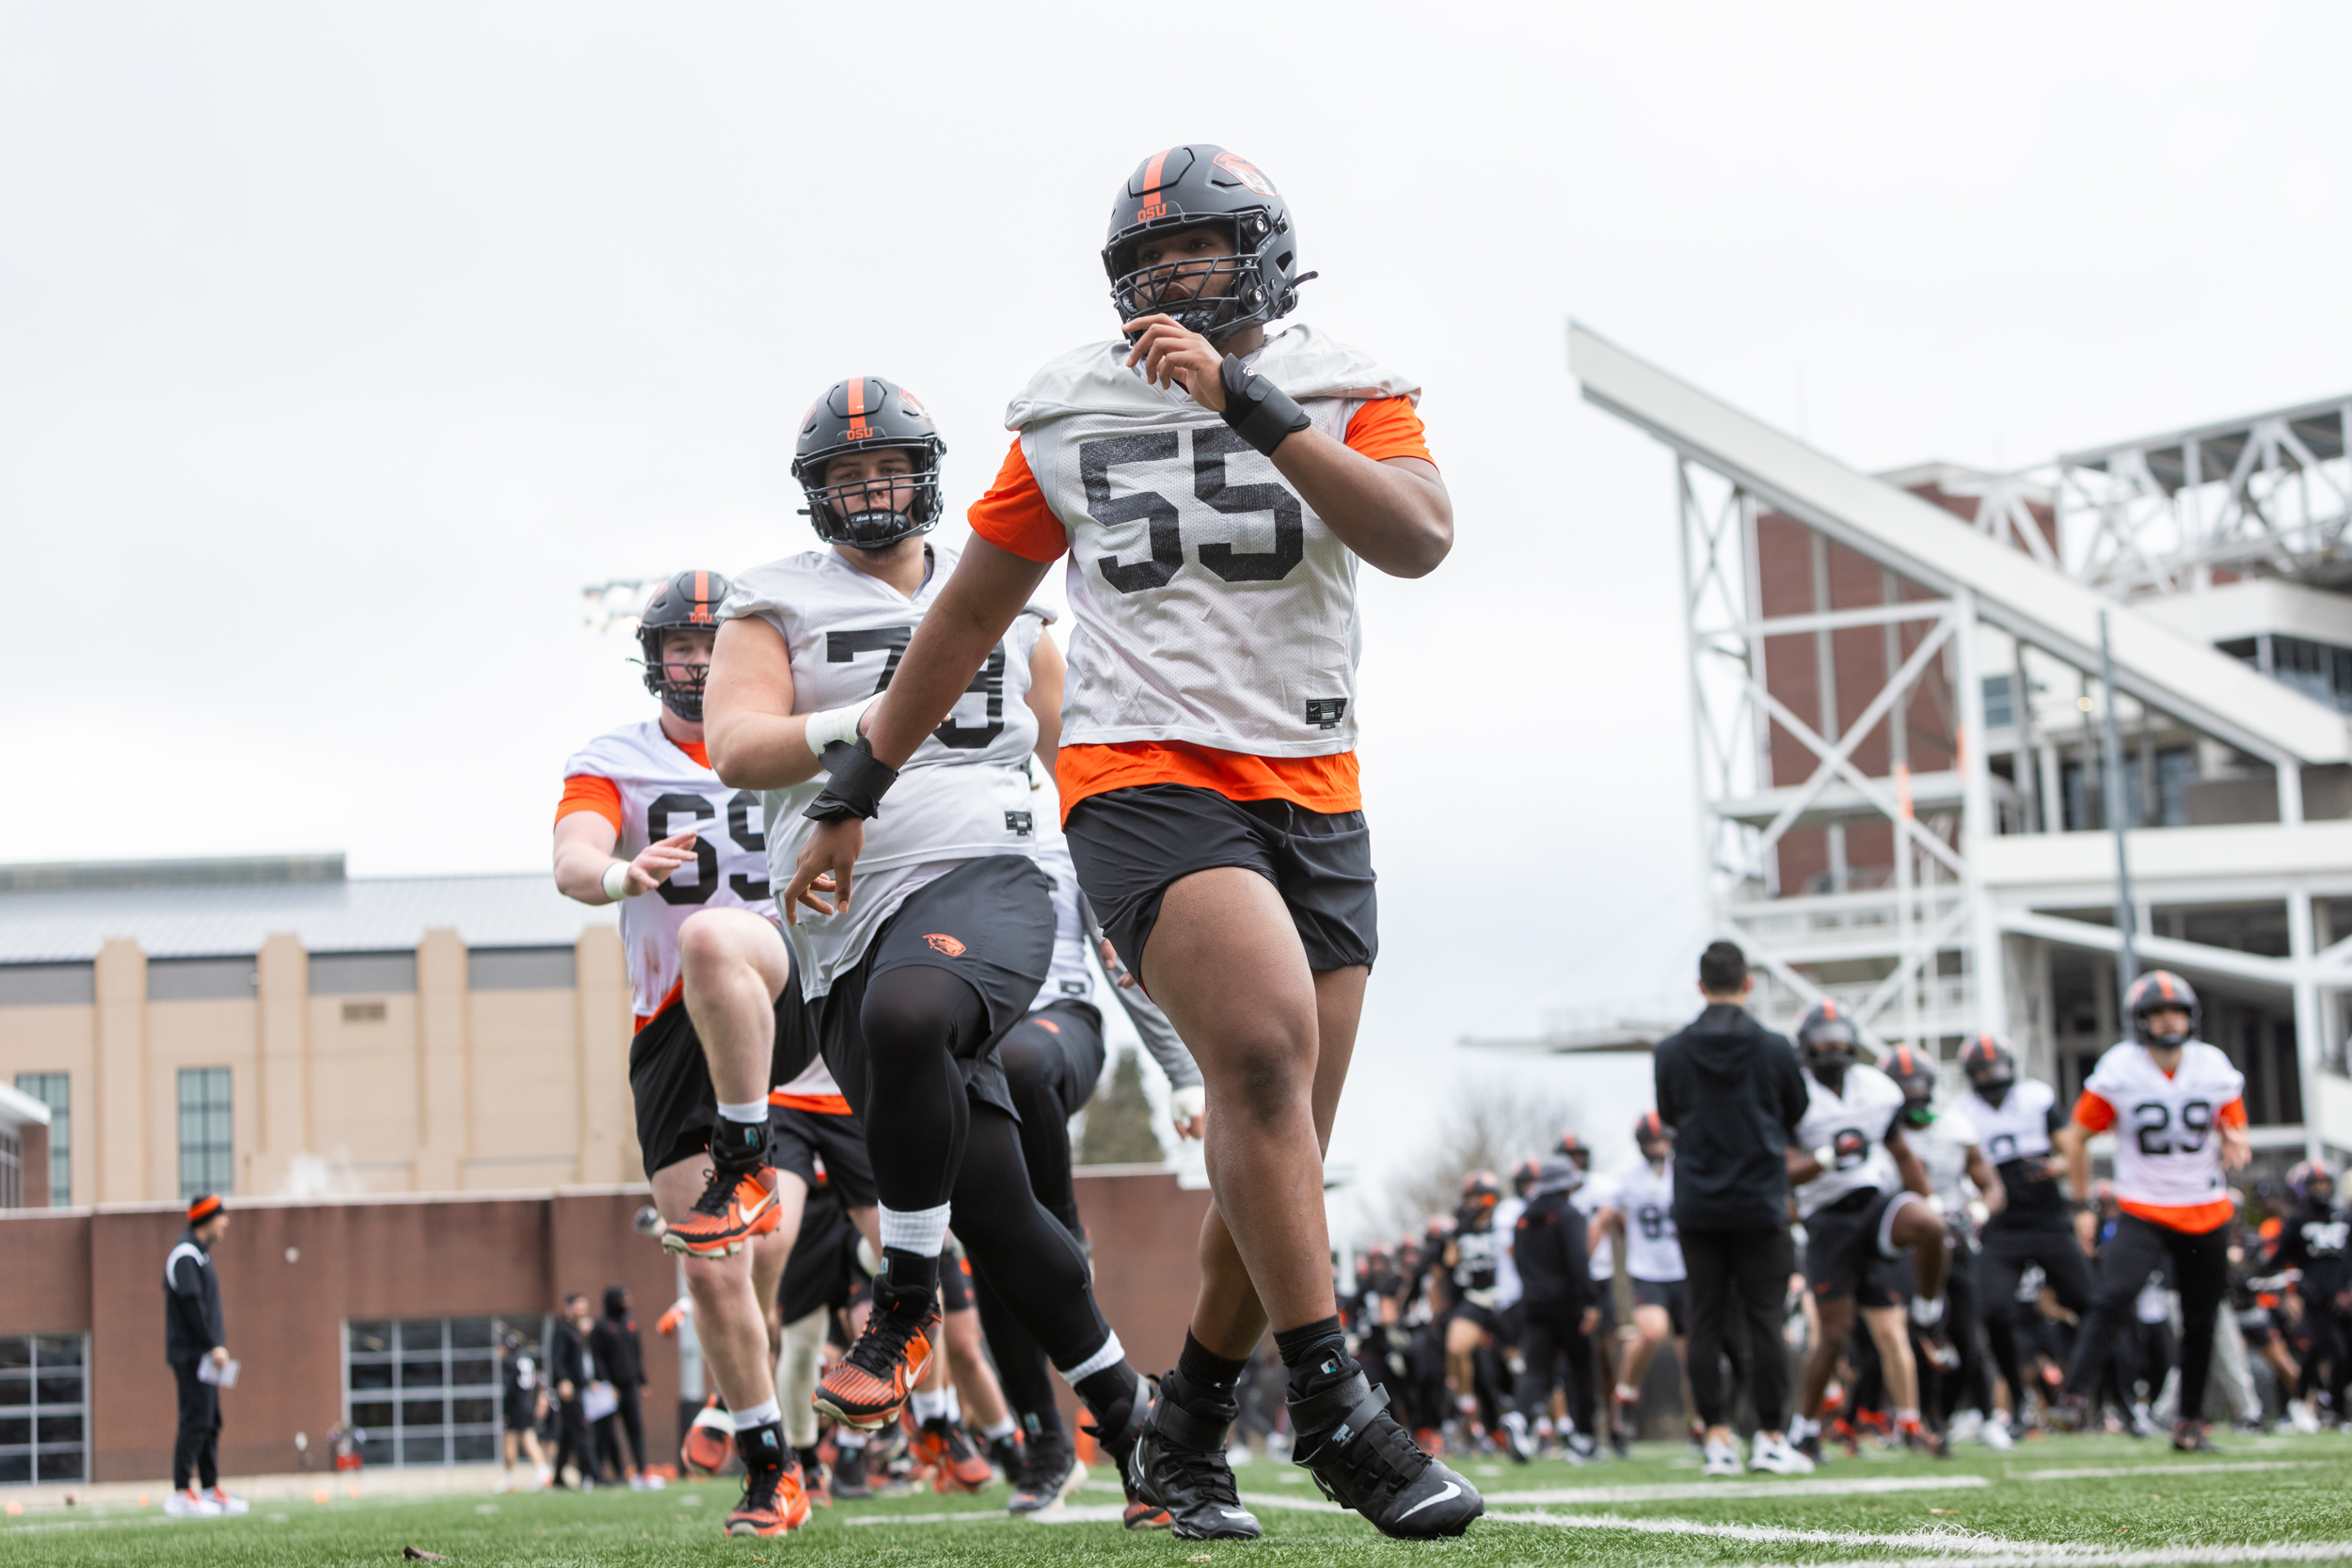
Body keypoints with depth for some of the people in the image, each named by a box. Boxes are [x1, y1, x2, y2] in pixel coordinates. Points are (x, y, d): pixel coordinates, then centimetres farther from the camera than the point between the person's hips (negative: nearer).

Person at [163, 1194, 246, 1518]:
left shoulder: (200, 1253, 20)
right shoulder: (185, 1254, -12)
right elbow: (191, 1303, -20)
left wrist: (216, 1344, 14)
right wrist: (213, 1345, -21)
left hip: (204, 1354, 10)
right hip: (191, 1353, -10)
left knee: (211, 1421, 12)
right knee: (196, 1420, -12)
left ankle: (211, 1491, 16)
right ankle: (181, 1494, -13)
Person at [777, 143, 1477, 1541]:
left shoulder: (1344, 400, 7)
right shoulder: (1072, 418, 8)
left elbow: (1421, 539, -14)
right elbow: (968, 616, 18)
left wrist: (1250, 404, -19)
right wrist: (857, 791, 20)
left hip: (1314, 801, 3)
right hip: (1145, 781, -3)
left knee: (1282, 1154, 4)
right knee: (1269, 1046, -27)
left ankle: (1185, 1440, 22)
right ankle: (1337, 1409, -23)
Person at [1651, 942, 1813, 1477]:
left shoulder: (1670, 1053, -6)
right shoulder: (1774, 1049, -8)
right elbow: (1796, 1116, 7)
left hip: (1697, 1207, 1)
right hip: (1760, 1203, -1)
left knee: (1706, 1322, 6)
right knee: (1762, 1321, 3)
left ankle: (1718, 1436, 5)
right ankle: (1770, 1437, 5)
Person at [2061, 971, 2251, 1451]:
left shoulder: (2215, 1070, -1)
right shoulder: (2118, 1072, -10)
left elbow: (2234, 1132, 12)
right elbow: (2079, 1138, 0)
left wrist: (2234, 1144, -13)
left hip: (2207, 1214, 3)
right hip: (2144, 1212, -3)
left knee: (2201, 1322, 8)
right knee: (2115, 1297, -25)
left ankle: (2190, 1423, 19)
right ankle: (2076, 1393, -24)